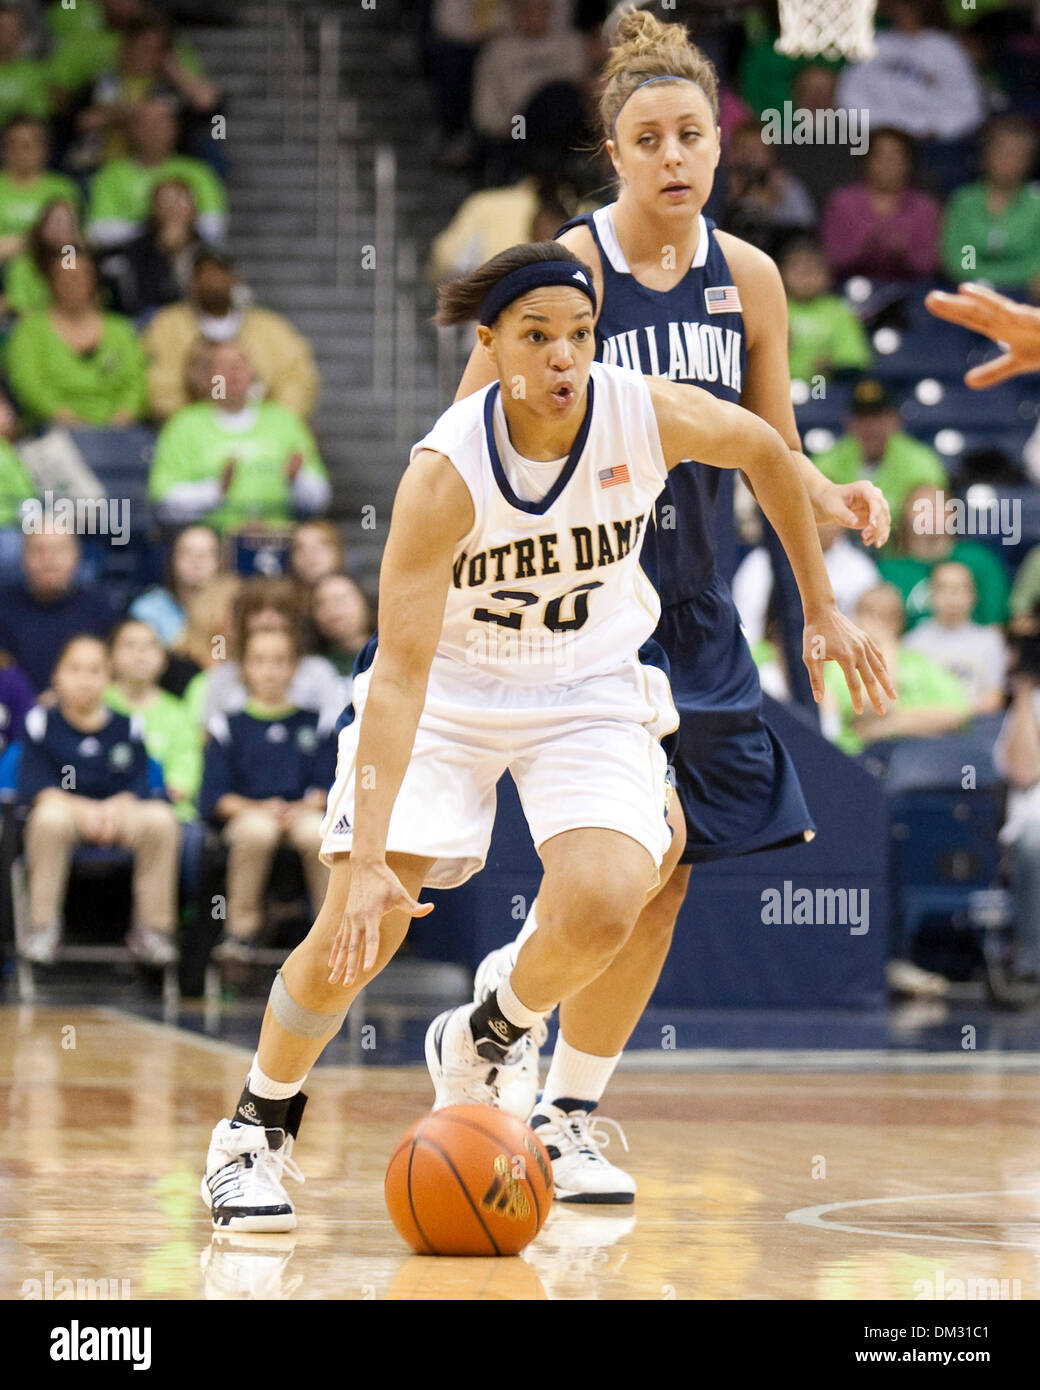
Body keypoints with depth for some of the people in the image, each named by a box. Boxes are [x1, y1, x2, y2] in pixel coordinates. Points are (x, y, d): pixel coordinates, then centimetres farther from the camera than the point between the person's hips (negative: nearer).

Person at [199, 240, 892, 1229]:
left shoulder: (648, 416, -21)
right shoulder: (446, 473, -29)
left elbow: (766, 451, 3)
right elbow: (402, 668, -32)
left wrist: (820, 608, 9)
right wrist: (368, 860, -38)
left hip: (587, 688, 2)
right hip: (443, 688, -2)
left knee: (599, 908, -21)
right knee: (360, 929, -13)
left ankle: (479, 1046, 12)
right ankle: (254, 1131, 13)